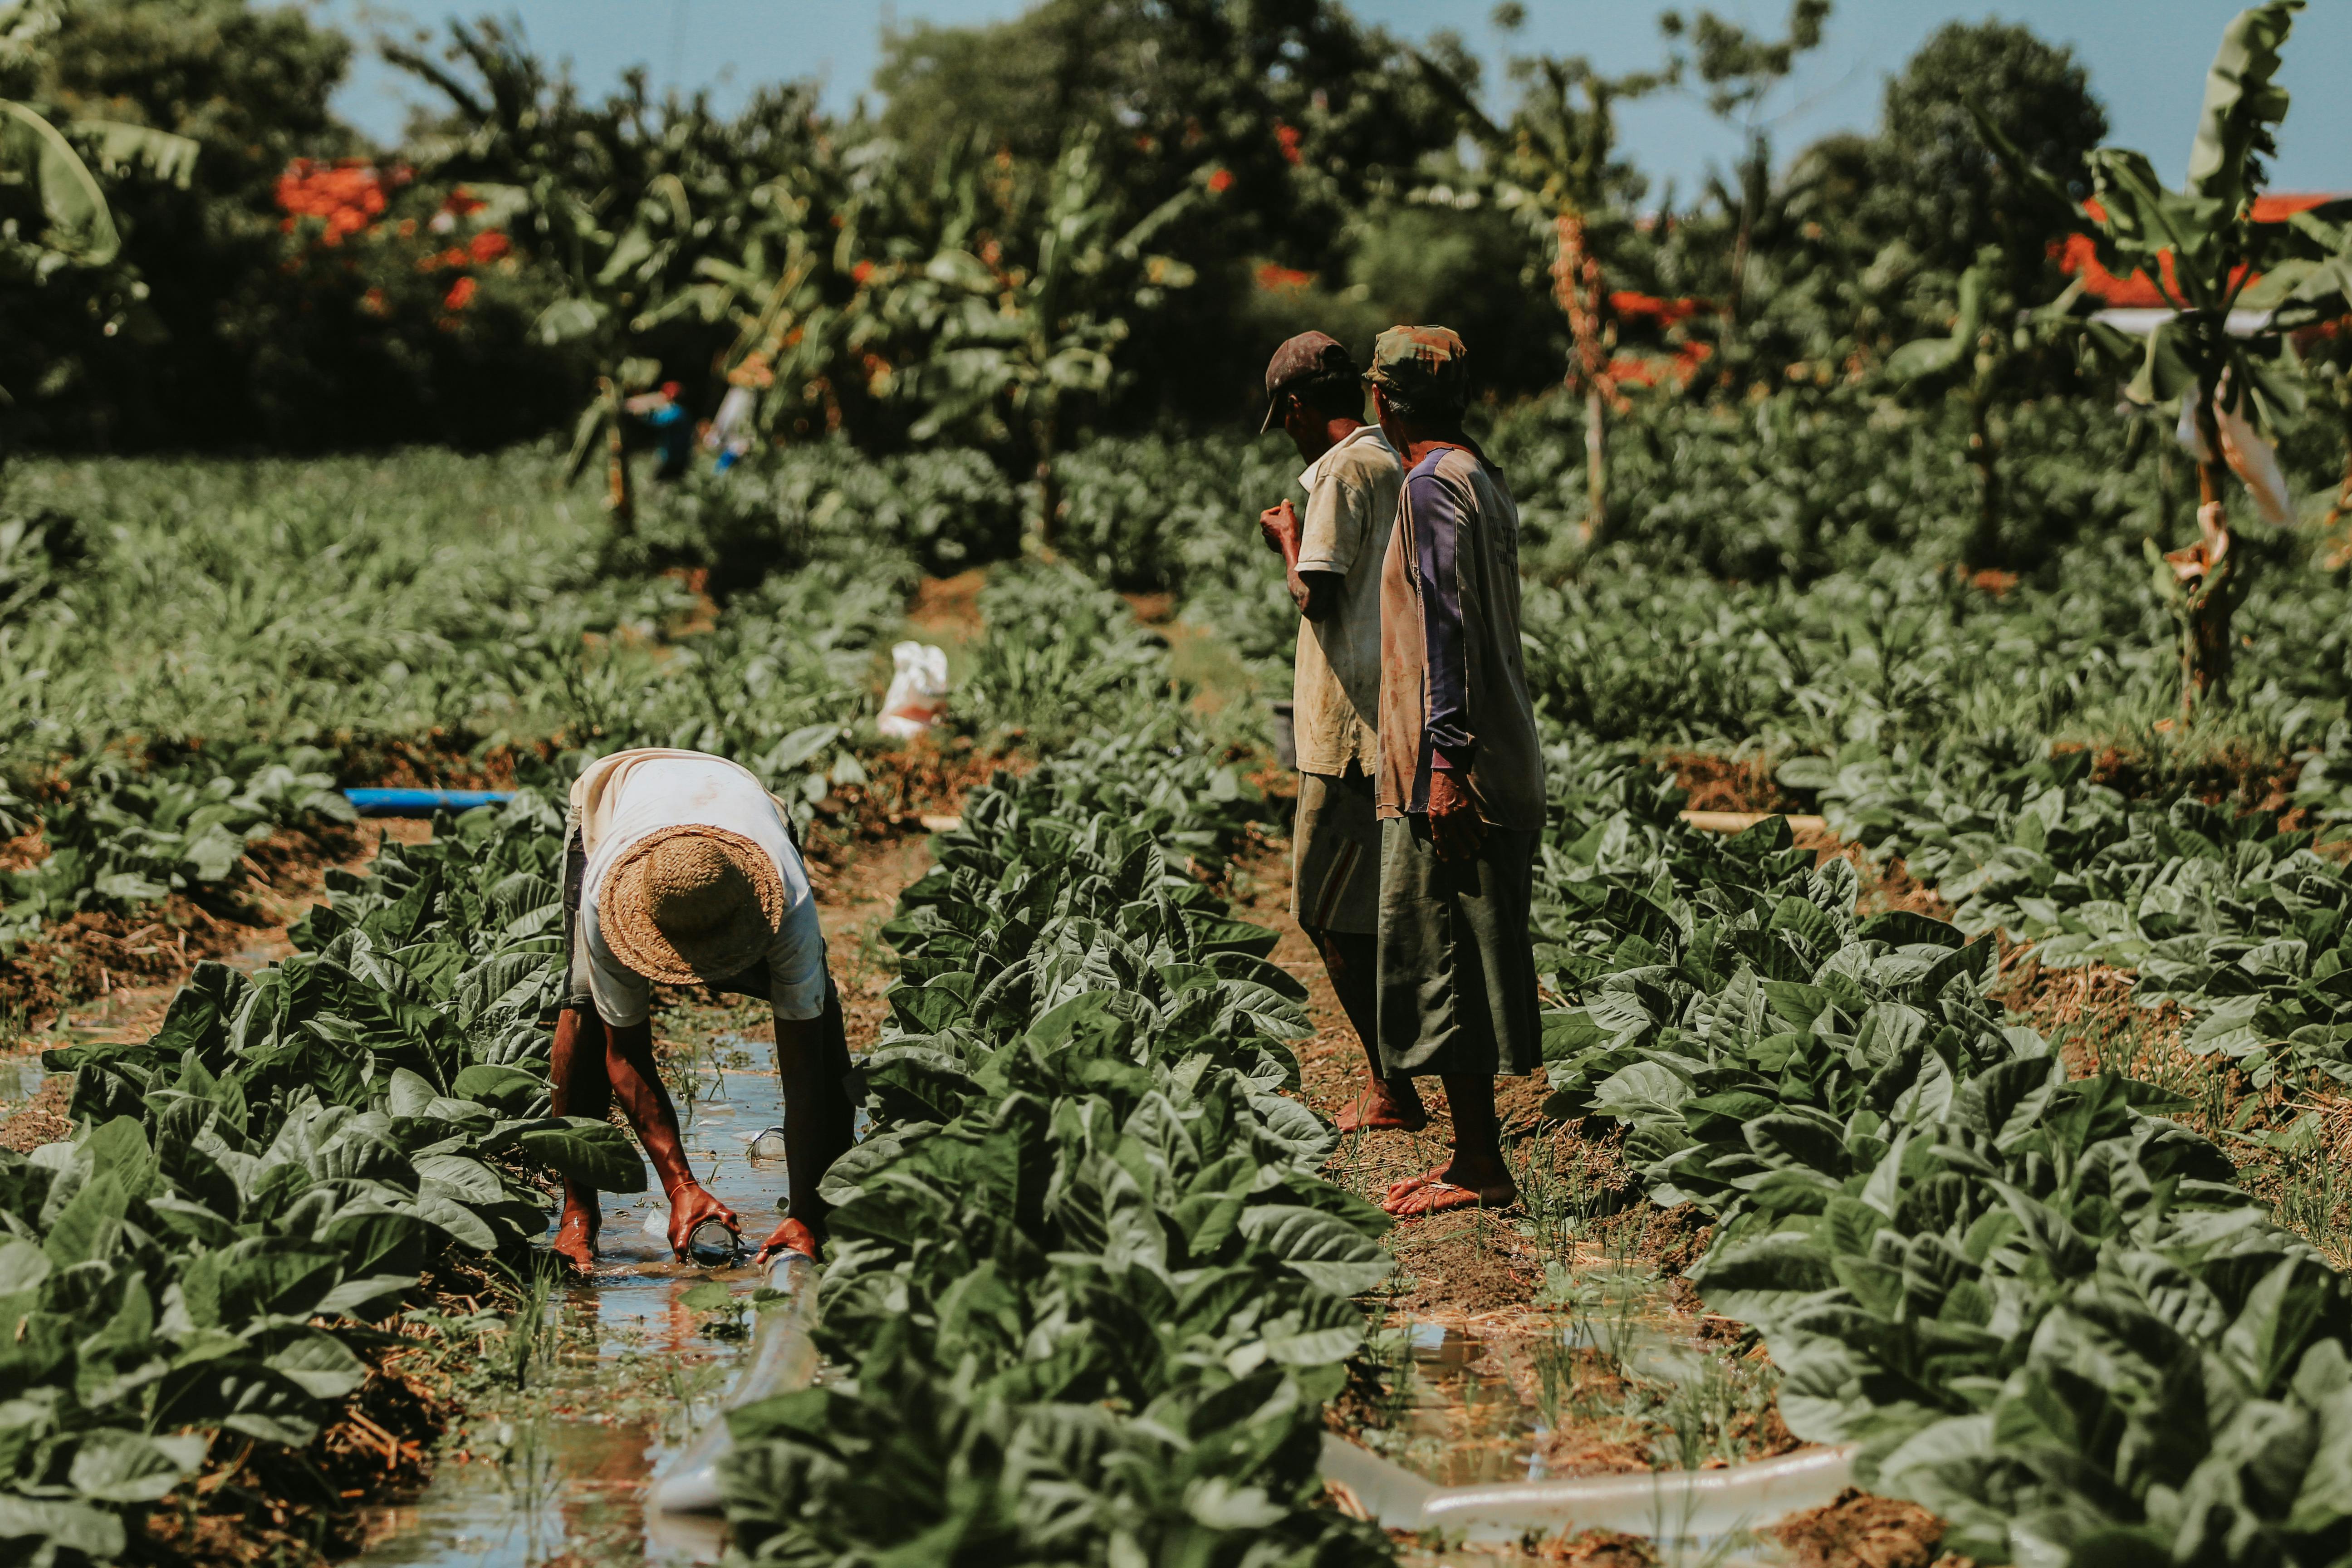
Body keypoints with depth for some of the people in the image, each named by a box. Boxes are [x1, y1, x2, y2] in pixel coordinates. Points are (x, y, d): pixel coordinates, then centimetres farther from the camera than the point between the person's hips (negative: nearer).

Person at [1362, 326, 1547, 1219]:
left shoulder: (1433, 486, -12)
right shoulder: (1482, 478, 17)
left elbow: (1450, 629, -19)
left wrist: (1447, 762, -22)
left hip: (1451, 773, -10)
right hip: (1500, 767, 10)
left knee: (1442, 959, -6)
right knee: (1458, 964, 12)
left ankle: (1480, 1169, -4)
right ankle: (1475, 1157, 16)